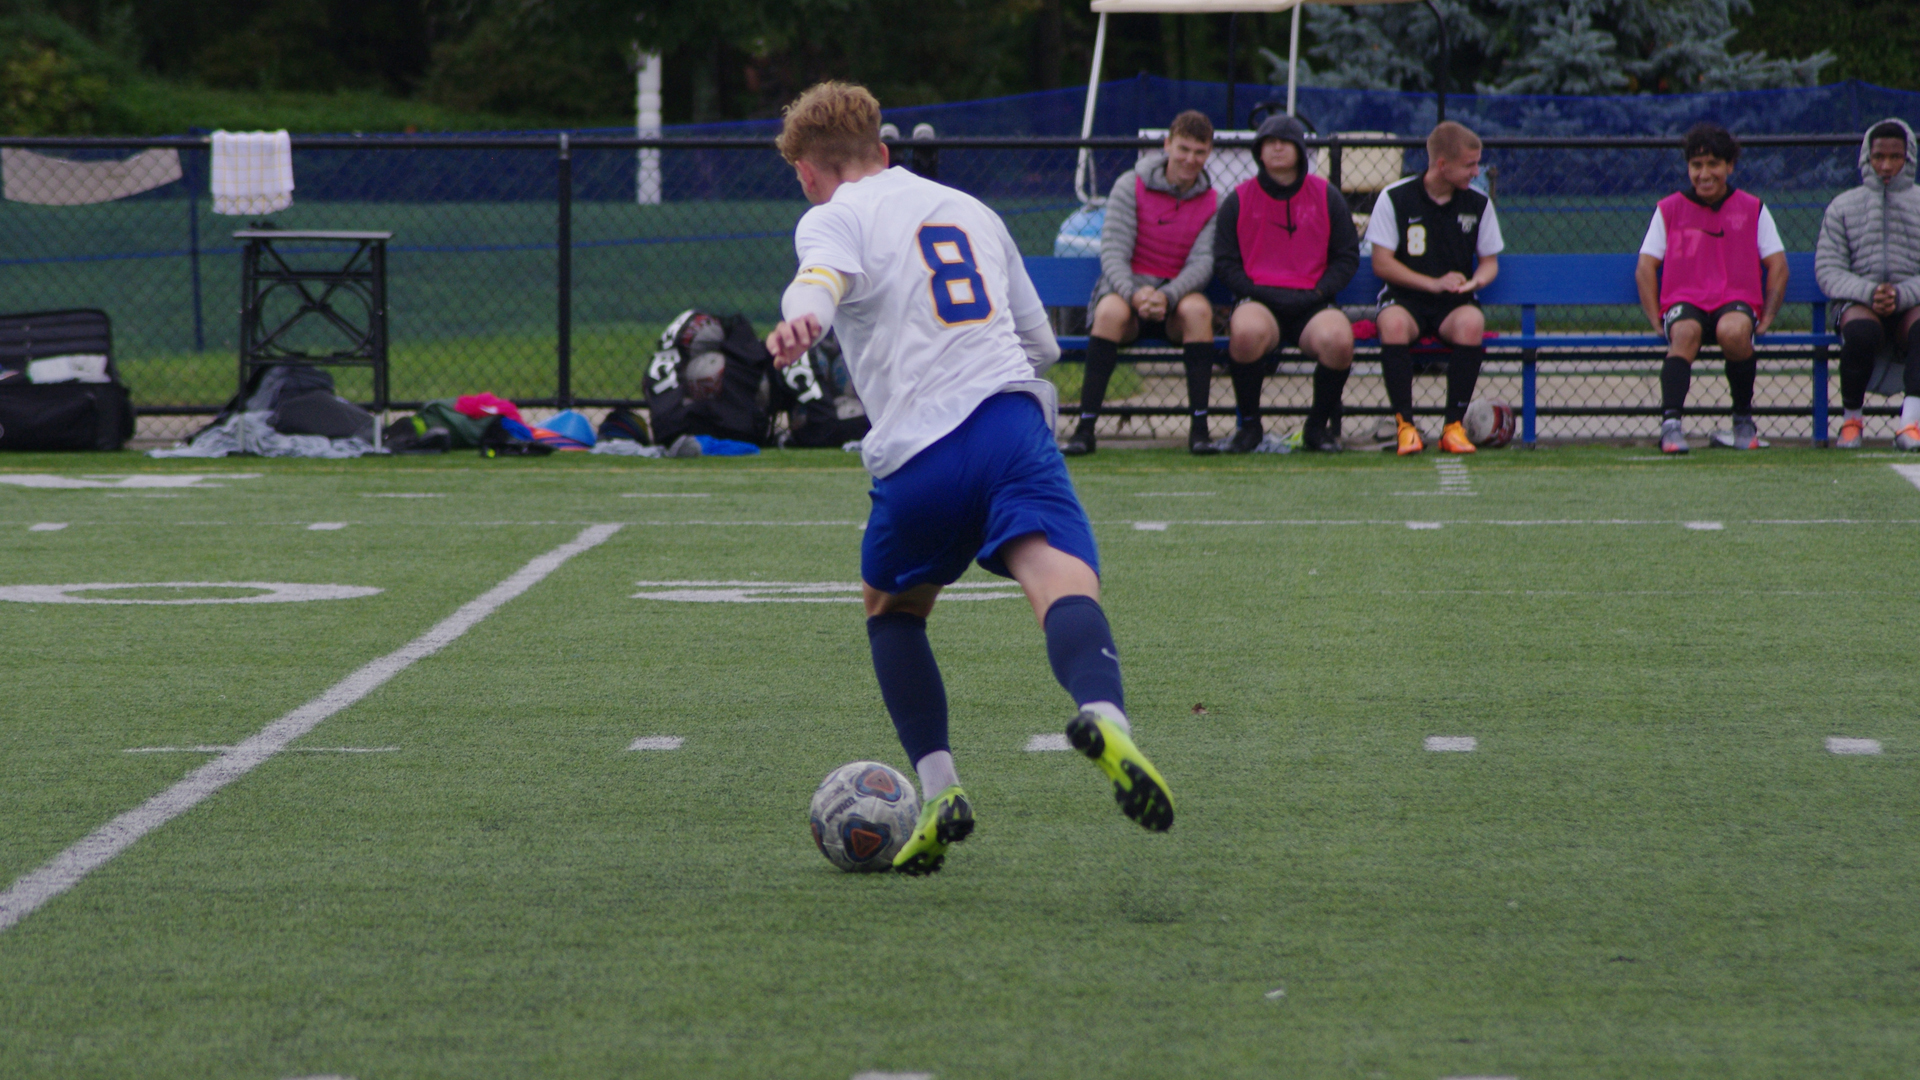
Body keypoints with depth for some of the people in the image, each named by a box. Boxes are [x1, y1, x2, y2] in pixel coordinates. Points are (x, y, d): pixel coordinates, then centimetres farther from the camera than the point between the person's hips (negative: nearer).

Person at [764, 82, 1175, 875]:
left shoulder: (833, 218, 13)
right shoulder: (967, 209, 29)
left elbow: (824, 276, -15)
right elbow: (1042, 346, 34)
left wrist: (800, 321, -36)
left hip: (917, 455, -2)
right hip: (1014, 417, 2)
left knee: (891, 609, 24)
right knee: (1061, 578, -21)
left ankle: (938, 788, 12)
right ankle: (1103, 717, -52)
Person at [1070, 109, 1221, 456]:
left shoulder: (1212, 202, 5)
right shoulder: (1131, 186, -1)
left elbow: (1202, 262, -6)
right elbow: (1113, 251, -8)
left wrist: (1167, 296, -27)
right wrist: (1134, 294, -28)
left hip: (1179, 292, 1)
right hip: (1126, 287, -1)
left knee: (1198, 309, -34)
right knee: (1112, 311, -36)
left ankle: (1199, 427, -31)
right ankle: (1085, 426, -35)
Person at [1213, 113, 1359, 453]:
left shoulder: (1326, 196, 11)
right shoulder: (1239, 200, 9)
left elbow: (1347, 258, 11)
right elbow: (1224, 261, 8)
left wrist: (1318, 292, -6)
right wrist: (1258, 292, -9)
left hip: (1312, 305, 1)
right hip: (1259, 302, -1)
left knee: (1339, 339, -33)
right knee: (1247, 332, -37)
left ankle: (1319, 426, -6)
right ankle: (1248, 424, -14)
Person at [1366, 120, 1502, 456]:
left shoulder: (1478, 204, 5)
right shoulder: (1395, 198, -4)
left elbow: (1490, 262, 12)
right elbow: (1382, 263, -5)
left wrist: (1475, 281, -12)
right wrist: (1433, 283, -16)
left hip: (1455, 304, 2)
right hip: (1405, 298, -2)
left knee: (1471, 322, -34)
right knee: (1393, 323, -37)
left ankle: (1454, 425, -26)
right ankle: (1404, 425, -29)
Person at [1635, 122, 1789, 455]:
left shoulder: (1752, 210, 13)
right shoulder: (1669, 210, 13)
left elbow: (1778, 266, 13)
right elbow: (1645, 268, 11)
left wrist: (1766, 319, 1)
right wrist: (1657, 320, -2)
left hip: (1737, 301, 0)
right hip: (1684, 301, 0)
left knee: (1734, 331, -36)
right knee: (1685, 333, -36)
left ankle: (1744, 421, -17)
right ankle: (1671, 424, -47)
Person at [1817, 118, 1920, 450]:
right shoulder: (1842, 207, 12)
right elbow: (1828, 270, 2)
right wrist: (1867, 292, -16)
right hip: (1857, 303, 0)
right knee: (1861, 331, -36)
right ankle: (1851, 419, -15)